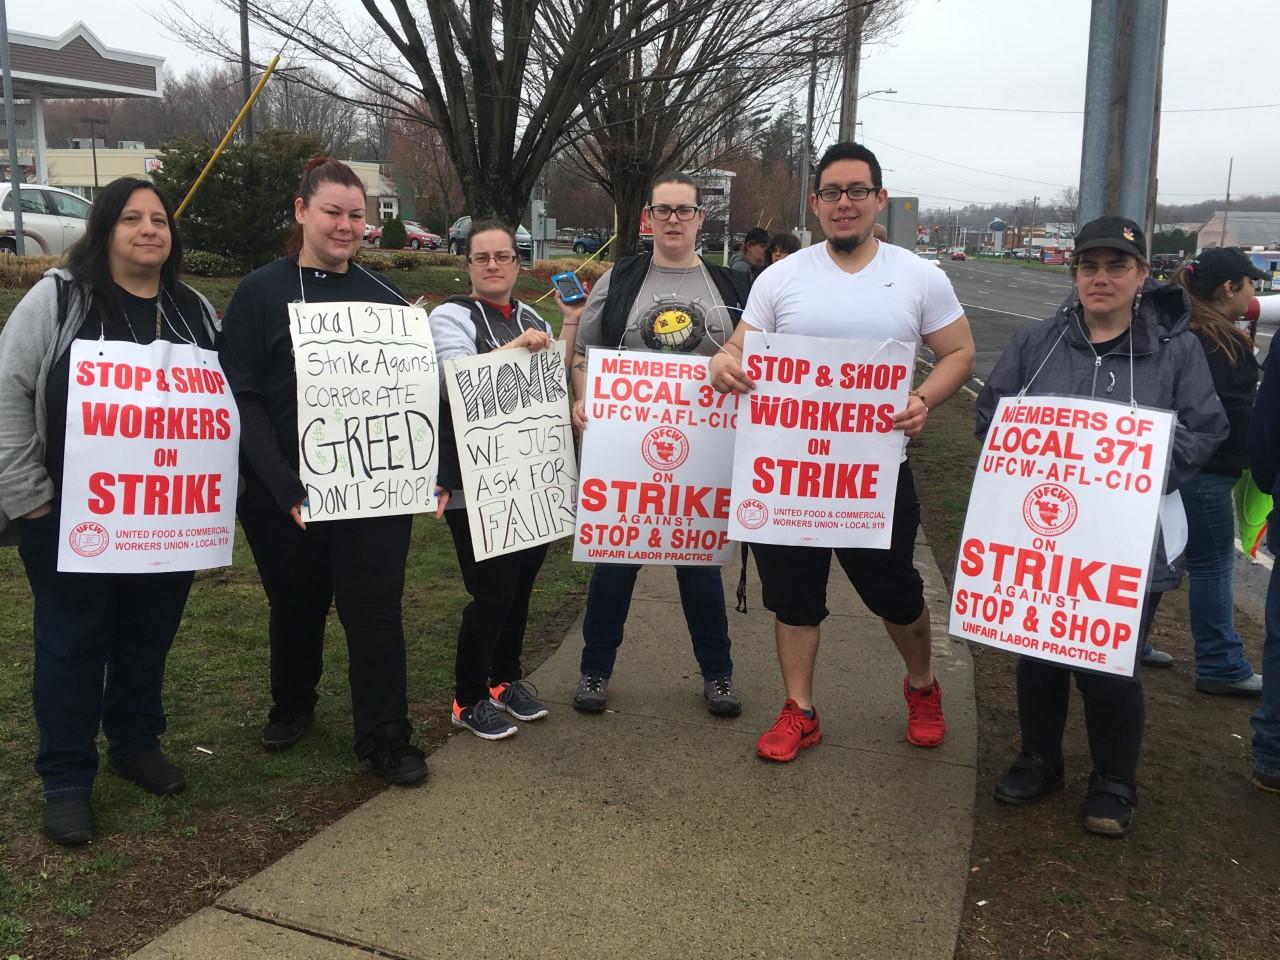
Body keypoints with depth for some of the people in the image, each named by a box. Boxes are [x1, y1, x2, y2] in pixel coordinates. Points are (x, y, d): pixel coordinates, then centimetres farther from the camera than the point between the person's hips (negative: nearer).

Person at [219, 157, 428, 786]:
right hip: (285, 492, -1)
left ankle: (385, 738, 14)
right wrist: (281, 484, -20)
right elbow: (240, 396, -9)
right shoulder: (261, 292, -2)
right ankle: (291, 706, 40)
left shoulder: (384, 297, 7)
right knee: (296, 605, 15)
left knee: (375, 609, 1)